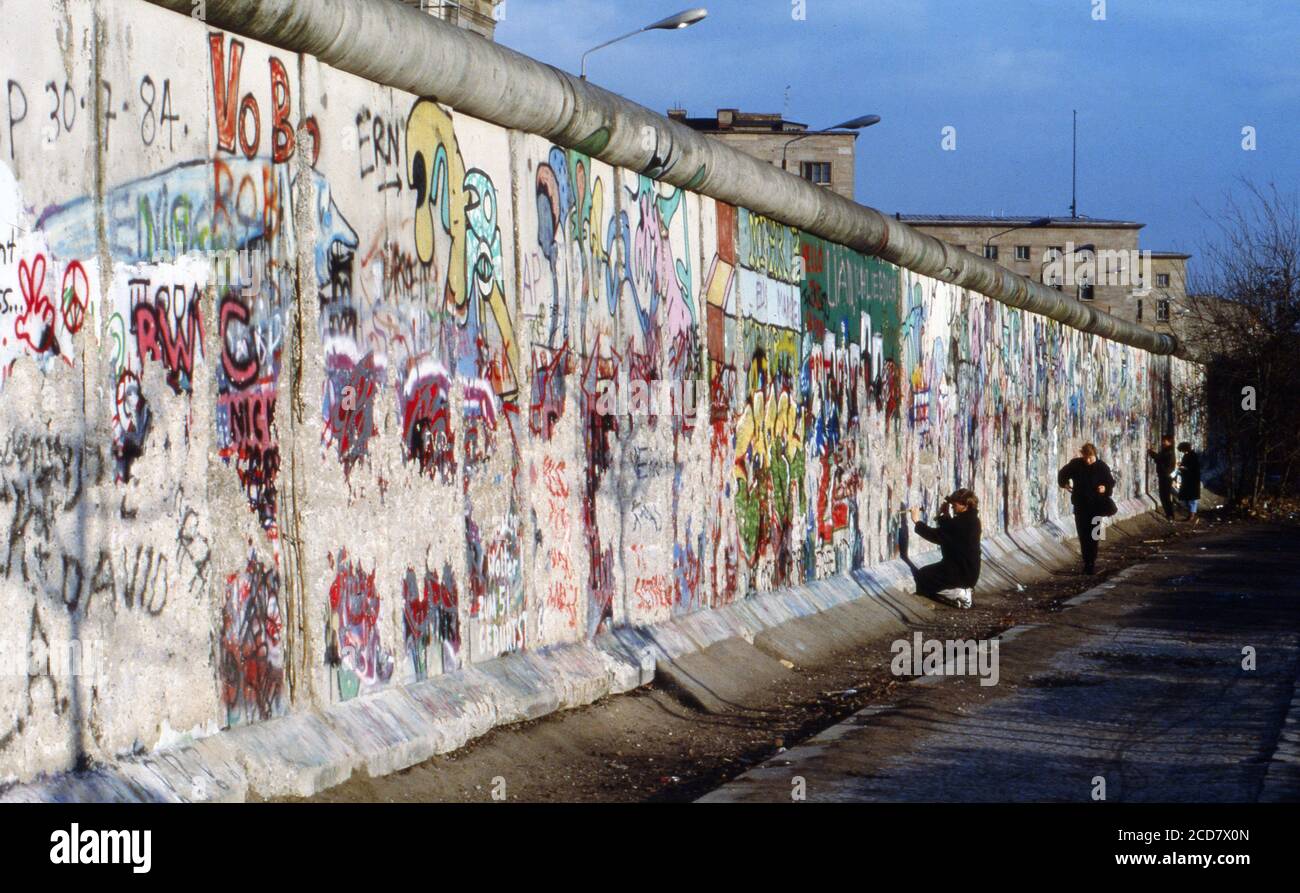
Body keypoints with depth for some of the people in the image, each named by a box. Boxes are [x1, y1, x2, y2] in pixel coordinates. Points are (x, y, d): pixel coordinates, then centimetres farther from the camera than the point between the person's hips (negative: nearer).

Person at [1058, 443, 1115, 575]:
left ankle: (1091, 563, 2)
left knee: (1093, 535, -4)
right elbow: (1063, 474, 13)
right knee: (1083, 534, 5)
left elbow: (1111, 482, 0)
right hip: (1080, 505, 2)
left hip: (1096, 505, -2)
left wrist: (1105, 488, -19)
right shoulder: (1075, 464, -5)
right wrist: (1064, 483, -3)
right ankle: (1087, 562, 15)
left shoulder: (1101, 466, -8)